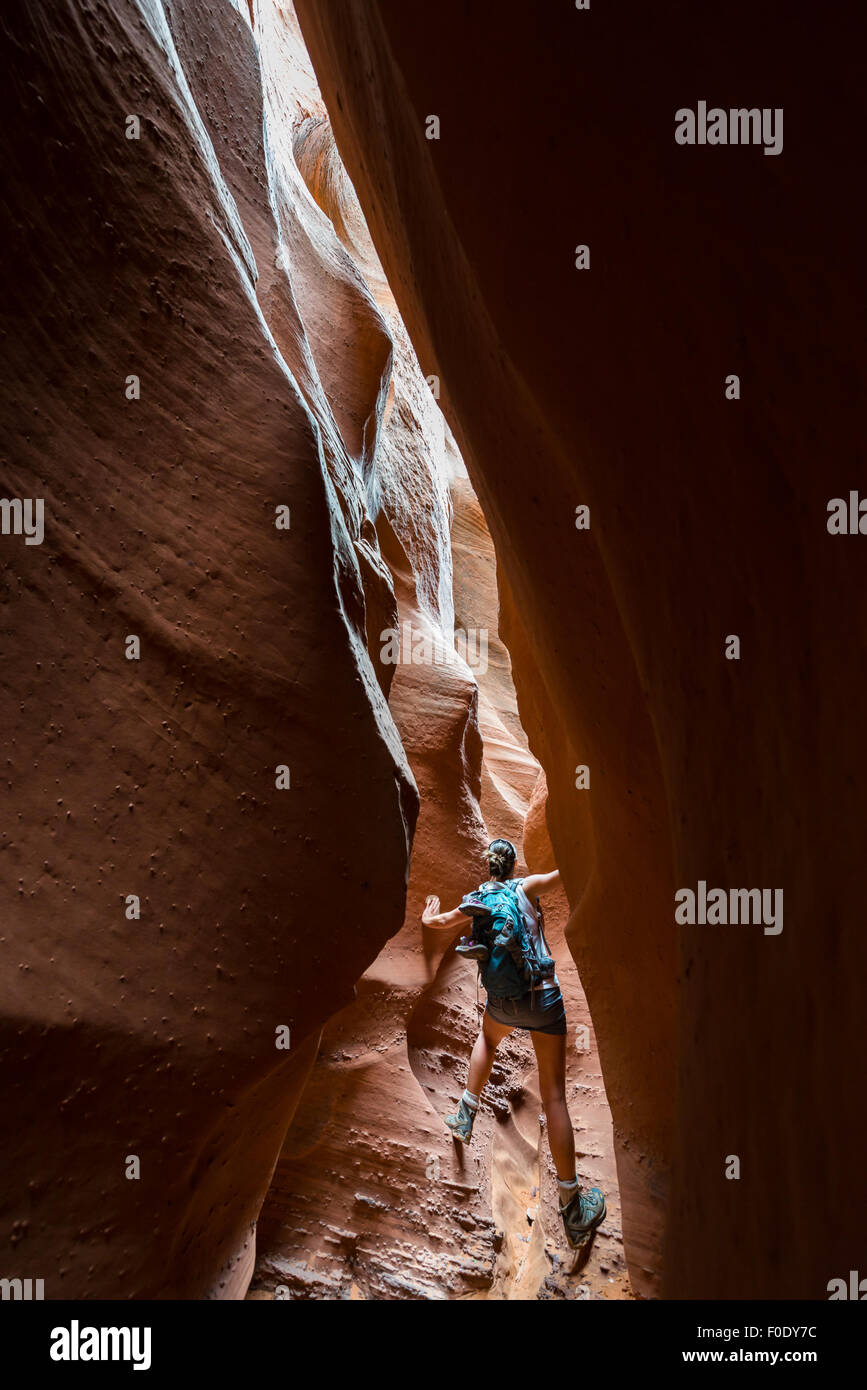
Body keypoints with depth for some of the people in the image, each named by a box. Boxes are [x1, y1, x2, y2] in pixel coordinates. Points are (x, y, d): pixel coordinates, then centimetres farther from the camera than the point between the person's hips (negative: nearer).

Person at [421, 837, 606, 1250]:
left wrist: (430, 911, 48)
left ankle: (466, 1115, 34)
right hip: (544, 997, -3)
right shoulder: (525, 887, -1)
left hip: (503, 999, 3)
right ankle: (572, 1209, 4)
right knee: (554, 1096, 1)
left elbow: (436, 920, 25)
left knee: (487, 1037, 40)